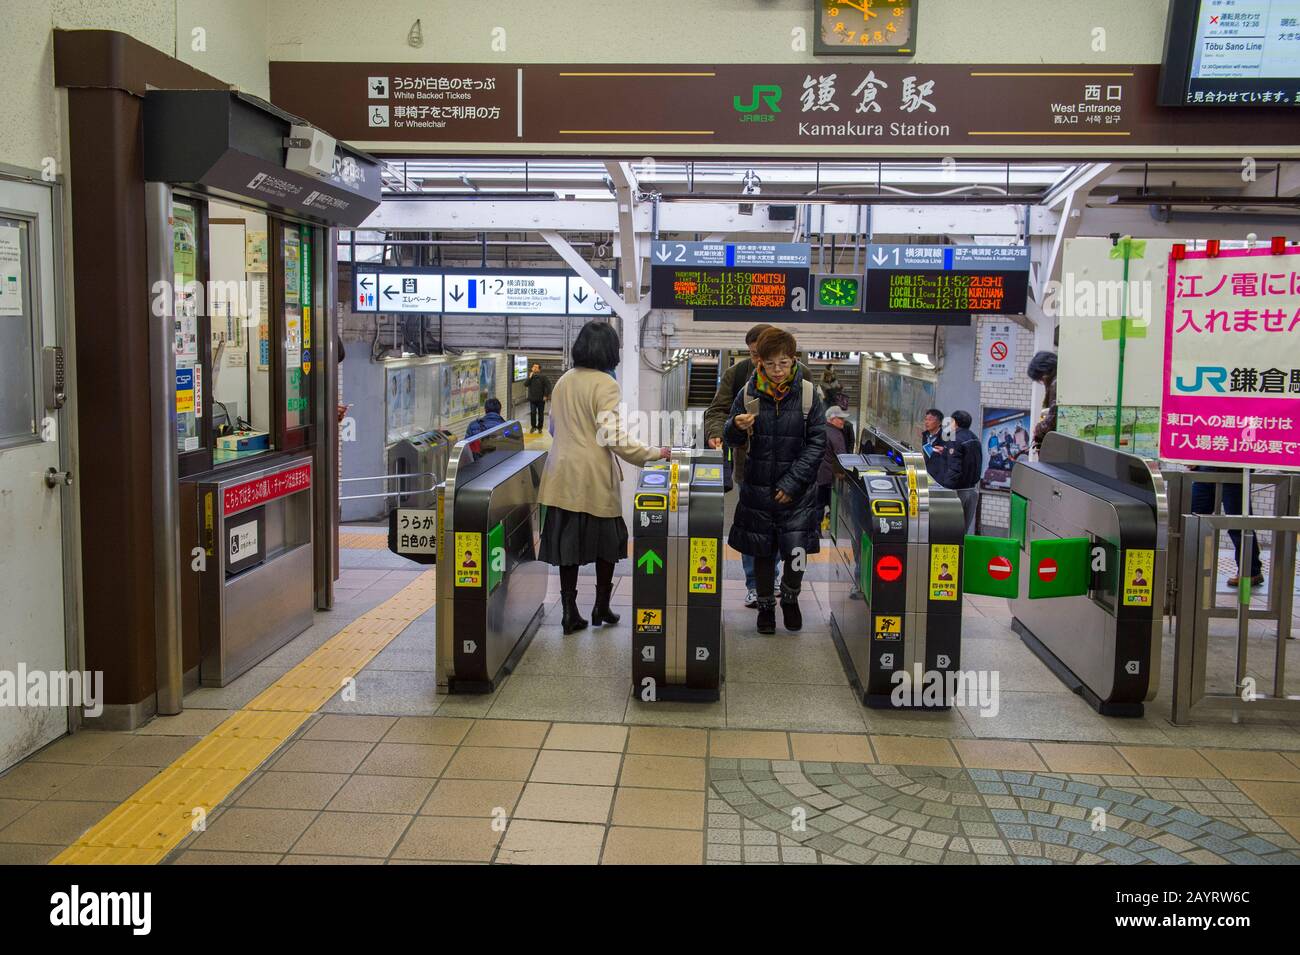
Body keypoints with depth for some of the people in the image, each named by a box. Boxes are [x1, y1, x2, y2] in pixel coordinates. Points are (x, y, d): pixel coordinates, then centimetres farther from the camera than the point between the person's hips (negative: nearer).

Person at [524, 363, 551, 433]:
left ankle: (539, 428, 18)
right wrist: (530, 377, -14)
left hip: (541, 399, -2)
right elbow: (525, 385, -4)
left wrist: (546, 395, -13)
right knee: (532, 413, -3)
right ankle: (533, 427, 11)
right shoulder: (530, 376, 5)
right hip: (532, 399, 3)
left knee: (541, 414, 6)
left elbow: (548, 386, -9)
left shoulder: (542, 377, -8)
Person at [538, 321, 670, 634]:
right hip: (595, 478, -5)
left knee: (567, 541, 8)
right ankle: (602, 607, 19)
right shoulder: (605, 384, -13)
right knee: (607, 542, 12)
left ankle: (569, 611, 8)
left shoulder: (563, 381, 7)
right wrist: (653, 454, -10)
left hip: (562, 475, 5)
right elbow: (614, 437, -18)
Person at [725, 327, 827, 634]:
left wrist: (792, 482, -11)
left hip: (797, 490, -1)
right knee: (763, 551, 10)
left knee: (797, 552, -6)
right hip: (758, 487, 1)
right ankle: (766, 605, 32)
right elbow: (732, 440, 3)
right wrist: (737, 427, -22)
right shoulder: (749, 393, -5)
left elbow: (817, 443, -4)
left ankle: (790, 598, 24)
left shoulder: (808, 394, -8)